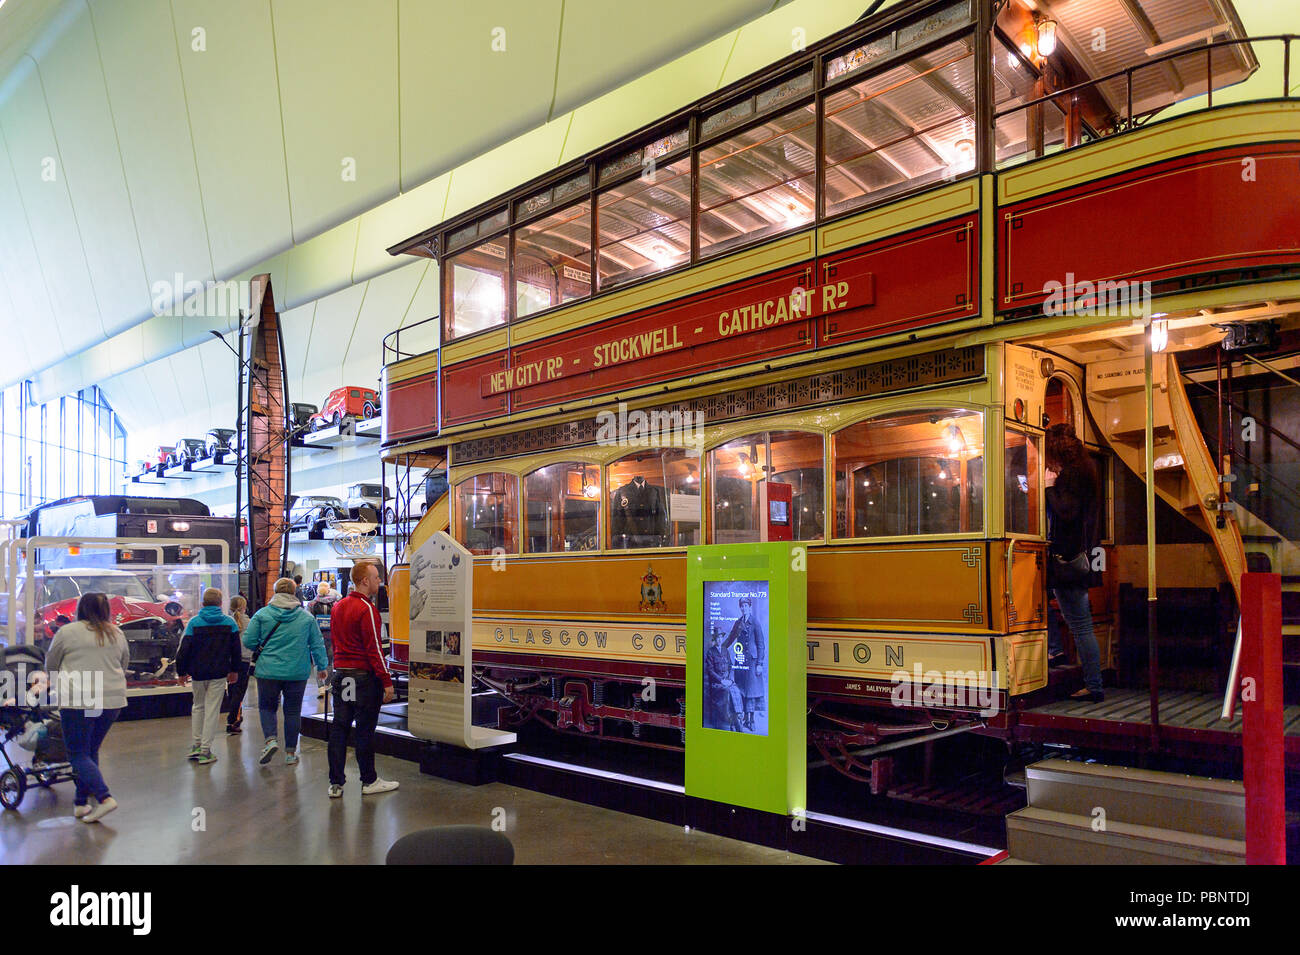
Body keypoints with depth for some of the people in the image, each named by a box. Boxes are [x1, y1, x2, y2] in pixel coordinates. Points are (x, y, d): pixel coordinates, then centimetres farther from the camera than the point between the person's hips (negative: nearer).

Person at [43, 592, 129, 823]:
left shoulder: (67, 632, -2)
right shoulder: (117, 634, 11)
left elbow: (50, 665, 10)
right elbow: (124, 667, 20)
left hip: (77, 701, -5)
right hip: (112, 700, 5)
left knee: (78, 755, 2)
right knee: (91, 751, 17)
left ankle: (104, 797, -13)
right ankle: (81, 803, 19)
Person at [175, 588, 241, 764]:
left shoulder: (194, 622, -5)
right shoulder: (230, 623, -1)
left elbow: (184, 649, -6)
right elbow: (236, 649, 4)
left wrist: (181, 671, 5)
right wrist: (234, 670, 16)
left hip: (197, 672, 1)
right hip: (219, 673, -1)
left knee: (198, 706, 19)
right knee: (212, 710, 3)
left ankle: (197, 744, 21)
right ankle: (205, 750, 3)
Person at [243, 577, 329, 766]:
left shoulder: (262, 614, -2)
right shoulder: (307, 617, 1)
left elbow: (248, 641, -2)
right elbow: (317, 644, 5)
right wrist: (322, 667, 16)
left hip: (268, 671, -1)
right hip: (297, 672, 1)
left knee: (267, 706, 15)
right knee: (293, 710, 10)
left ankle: (270, 739, -8)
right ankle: (290, 752, 14)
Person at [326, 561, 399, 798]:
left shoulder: (338, 607, 11)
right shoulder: (366, 608, -15)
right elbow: (374, 648, -17)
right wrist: (387, 682, -15)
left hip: (341, 673, 8)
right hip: (364, 676, -7)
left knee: (339, 727, 9)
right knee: (365, 729, 2)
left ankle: (336, 783, 13)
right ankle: (369, 781, 12)